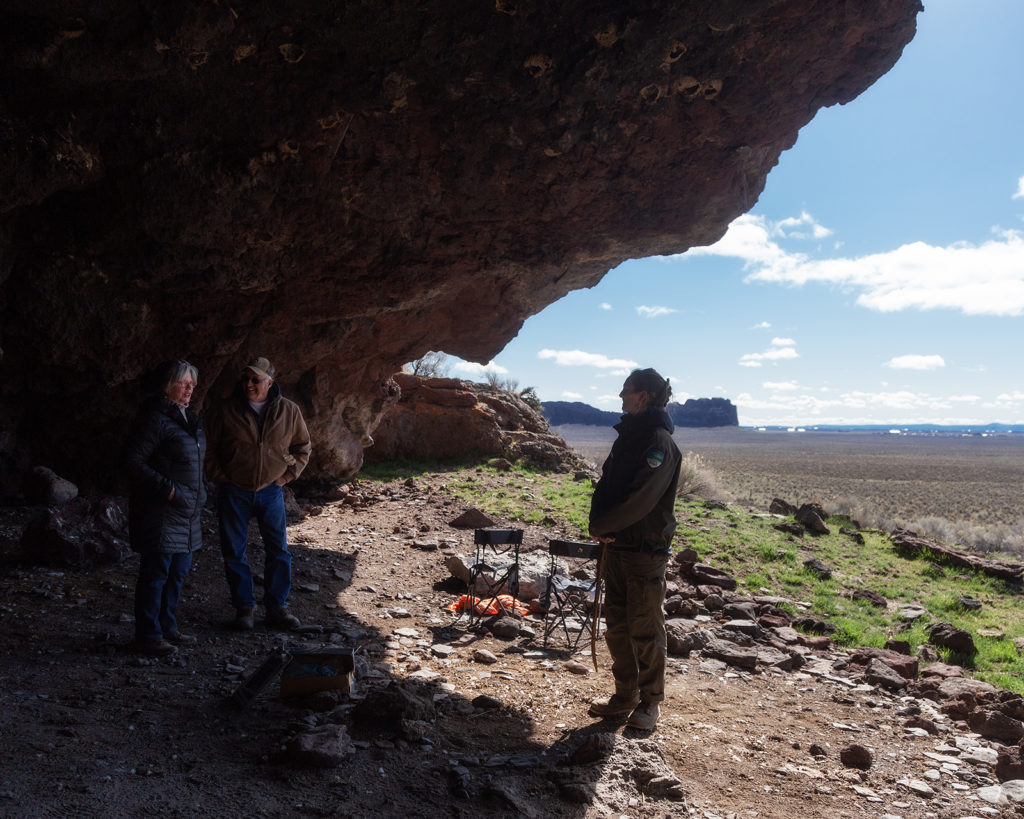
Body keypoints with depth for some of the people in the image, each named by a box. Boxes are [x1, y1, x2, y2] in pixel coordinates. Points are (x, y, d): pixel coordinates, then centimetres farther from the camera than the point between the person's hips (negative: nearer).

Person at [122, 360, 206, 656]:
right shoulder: (155, 418, -15)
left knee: (178, 573, 16)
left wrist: (200, 491, 15)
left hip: (186, 514, 9)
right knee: (156, 574, -1)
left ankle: (168, 628, 28)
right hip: (160, 514, -9)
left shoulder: (188, 418, 14)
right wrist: (166, 488, -21)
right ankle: (148, 636, 10)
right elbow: (132, 462, -19)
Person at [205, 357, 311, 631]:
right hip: (233, 492, -1)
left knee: (278, 551, 3)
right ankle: (244, 608, 16)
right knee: (234, 552, 4)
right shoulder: (225, 410, -5)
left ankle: (277, 608, 15)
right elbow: (209, 449, 4)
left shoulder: (289, 411, -1)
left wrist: (286, 475, 3)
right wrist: (221, 478, -2)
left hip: (270, 491, 1)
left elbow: (303, 448, 11)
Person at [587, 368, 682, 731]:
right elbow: (606, 485, 11)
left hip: (646, 549, -8)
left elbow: (641, 499, -23)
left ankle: (649, 702, 18)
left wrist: (601, 526, -15)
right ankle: (625, 696, 27)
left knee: (644, 629, 3)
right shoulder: (627, 435, 12)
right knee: (616, 626, 14)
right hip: (616, 545, 8)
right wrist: (598, 523, -7)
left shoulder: (659, 442, -15)